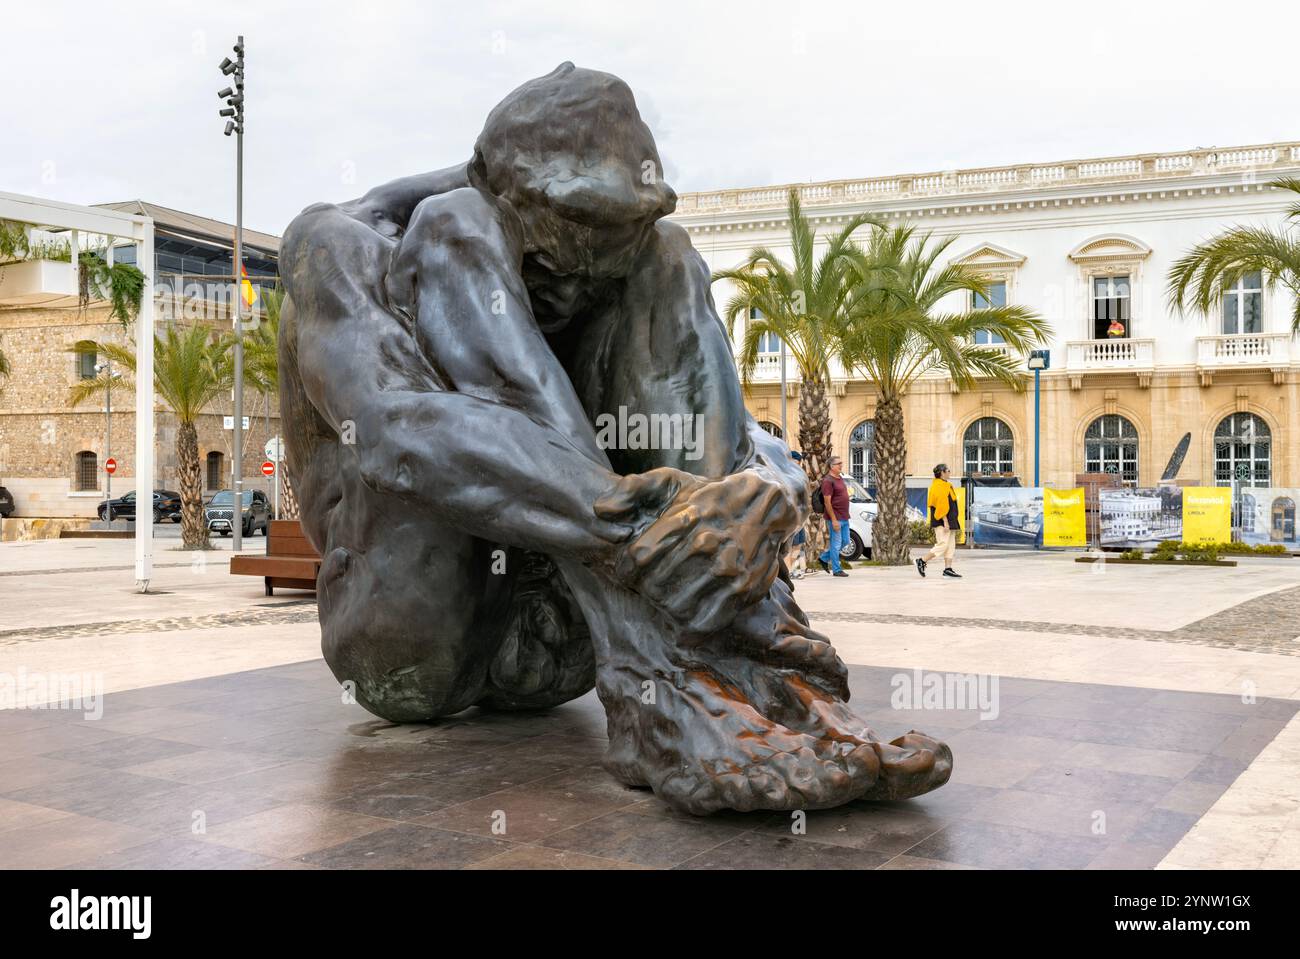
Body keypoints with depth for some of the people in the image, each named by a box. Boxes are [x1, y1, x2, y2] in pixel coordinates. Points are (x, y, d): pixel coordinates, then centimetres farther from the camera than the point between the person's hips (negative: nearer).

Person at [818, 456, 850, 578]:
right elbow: (827, 502, -18)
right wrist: (834, 520, -20)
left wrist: (846, 516, 20)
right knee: (836, 544, -2)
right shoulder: (828, 481, -14)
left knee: (845, 541, 14)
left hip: (844, 518, 9)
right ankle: (836, 570, 7)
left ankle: (823, 558, 27)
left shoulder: (840, 478, 15)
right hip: (835, 518, -9)